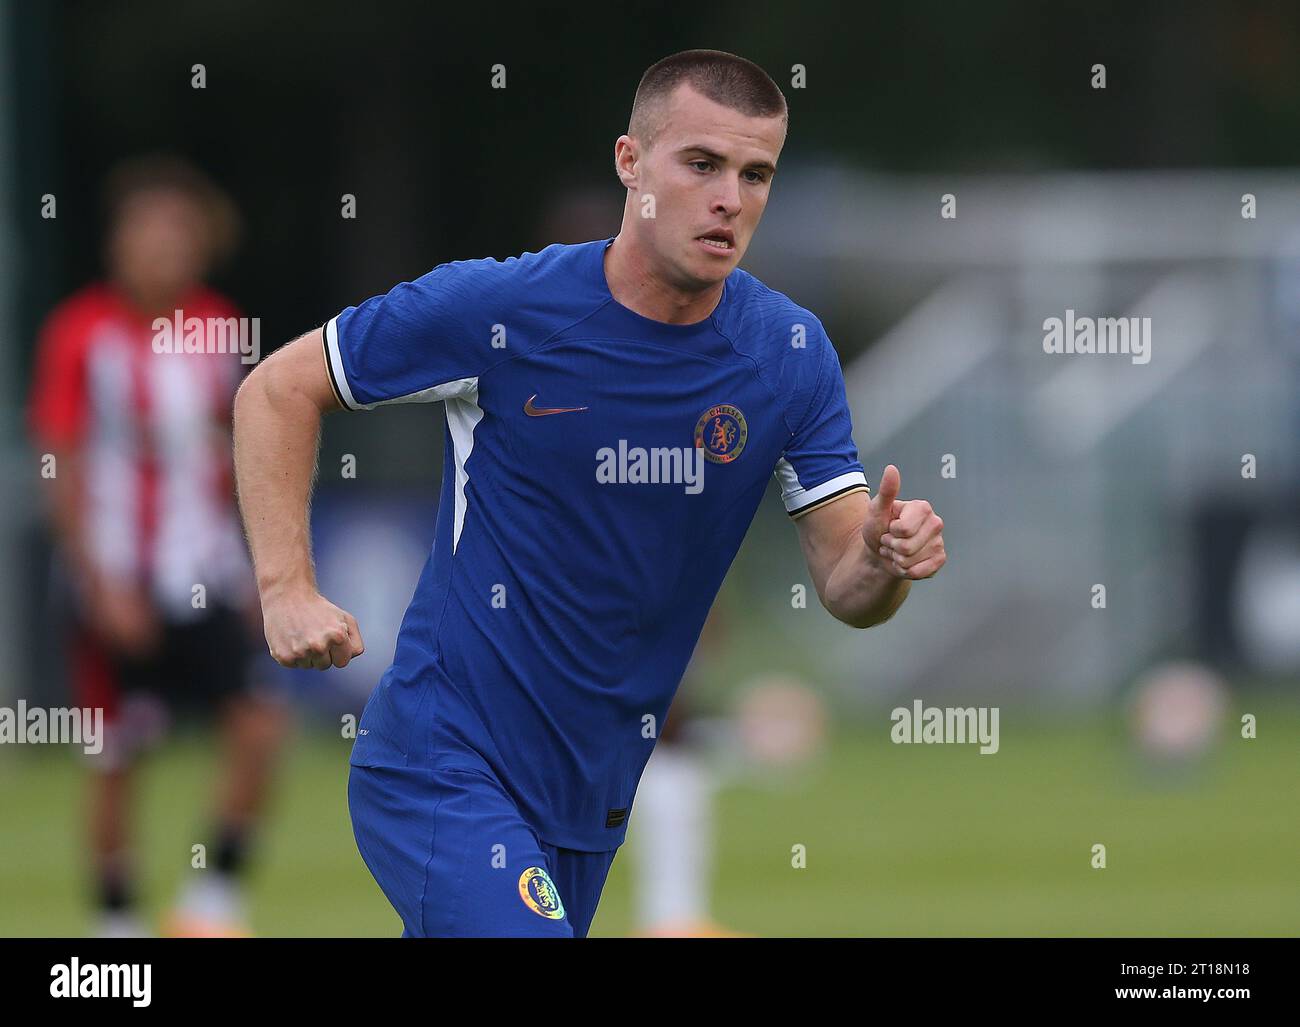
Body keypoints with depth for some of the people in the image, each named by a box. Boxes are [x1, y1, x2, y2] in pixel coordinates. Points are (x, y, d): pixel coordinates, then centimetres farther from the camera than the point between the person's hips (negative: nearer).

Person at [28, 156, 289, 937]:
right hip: (122, 583, -4)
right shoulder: (83, 333, -9)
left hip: (207, 579, 4)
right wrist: (101, 585, -14)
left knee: (260, 724, -12)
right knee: (117, 756, 3)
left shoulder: (218, 329, 6)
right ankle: (117, 917, 18)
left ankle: (218, 889, 2)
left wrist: (250, 569, 15)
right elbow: (65, 471, -8)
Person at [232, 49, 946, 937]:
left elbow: (844, 588, 0)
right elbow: (279, 390, -2)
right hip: (444, 765, -6)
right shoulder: (495, 308, -14)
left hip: (592, 796, 6)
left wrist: (885, 562, -24)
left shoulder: (792, 354, -2)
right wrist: (287, 589, -13)